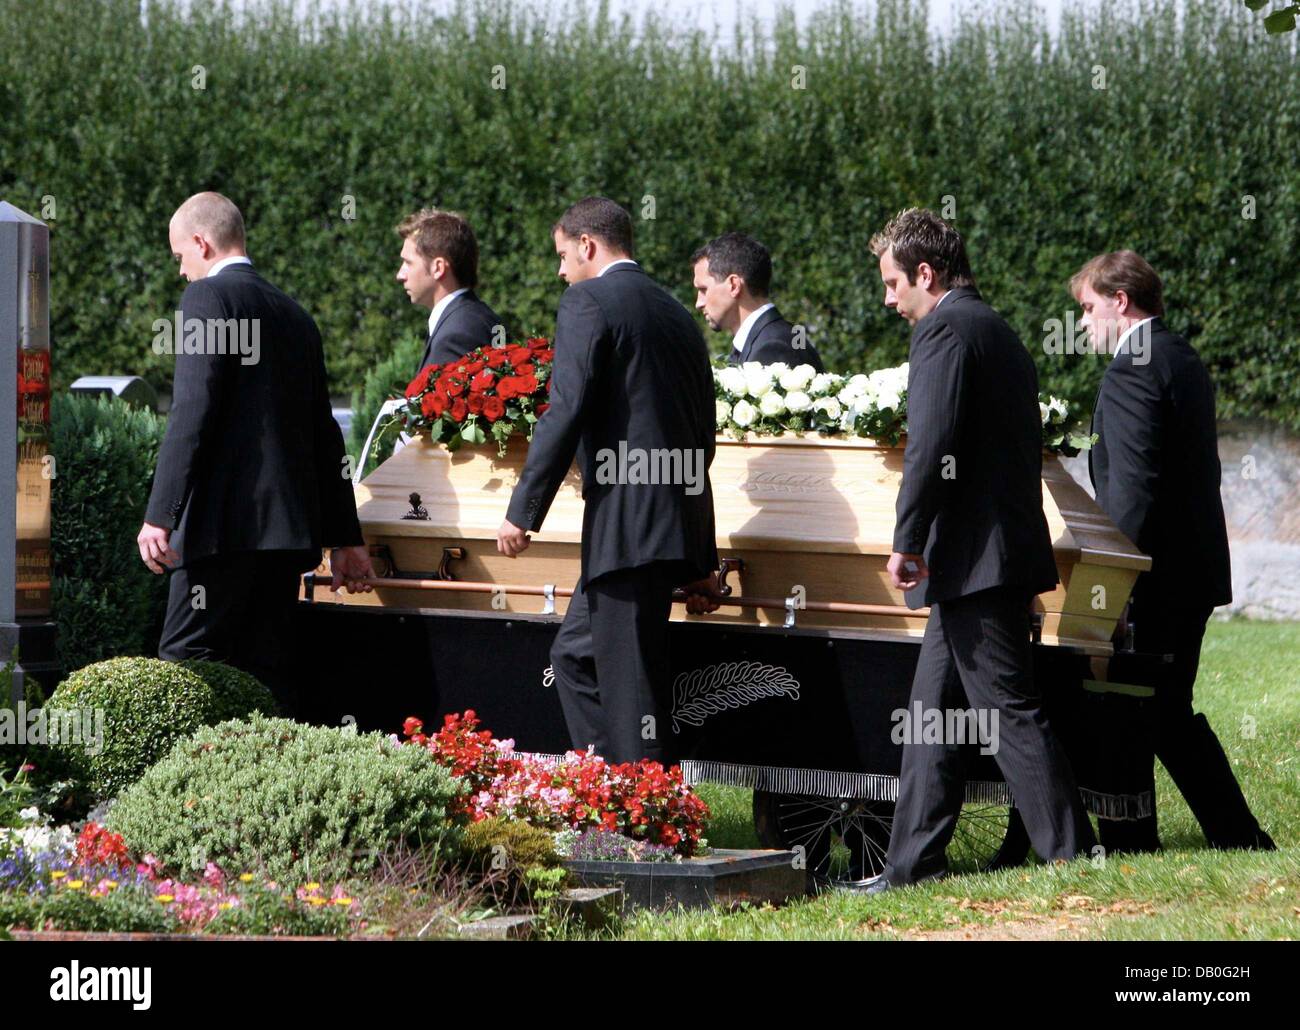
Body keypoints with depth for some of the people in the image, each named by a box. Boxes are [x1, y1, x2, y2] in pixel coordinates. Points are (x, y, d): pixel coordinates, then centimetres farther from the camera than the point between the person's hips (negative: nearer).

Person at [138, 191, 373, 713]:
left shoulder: (208, 296, -4)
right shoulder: (295, 314, 20)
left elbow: (192, 412, -15)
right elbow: (324, 435, 22)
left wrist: (160, 515, -18)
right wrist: (345, 537, 26)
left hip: (227, 523, -8)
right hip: (290, 527, 8)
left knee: (185, 662, -8)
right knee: (264, 666, 9)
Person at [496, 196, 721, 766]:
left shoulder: (588, 302, -5)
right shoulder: (675, 312, 21)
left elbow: (566, 411, -15)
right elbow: (702, 428, 22)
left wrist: (522, 510, -11)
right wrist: (700, 562, 27)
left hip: (626, 523, -9)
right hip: (680, 521, 9)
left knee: (629, 685, -6)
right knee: (574, 656, 19)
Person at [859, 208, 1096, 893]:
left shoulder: (946, 330, -12)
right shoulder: (996, 330, 19)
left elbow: (931, 445, -21)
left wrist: (907, 542, -16)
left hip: (976, 556, -11)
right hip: (1008, 548, 11)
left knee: (1010, 711, -7)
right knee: (932, 713, 13)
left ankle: (1072, 855, -6)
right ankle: (911, 867, 16)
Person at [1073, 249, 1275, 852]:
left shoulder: (1131, 371, -16)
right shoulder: (1185, 361, 15)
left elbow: (1132, 485, -22)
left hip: (1154, 577, -10)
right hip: (1197, 572, 10)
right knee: (1172, 711, 15)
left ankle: (1130, 847, 0)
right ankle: (1239, 836, 17)